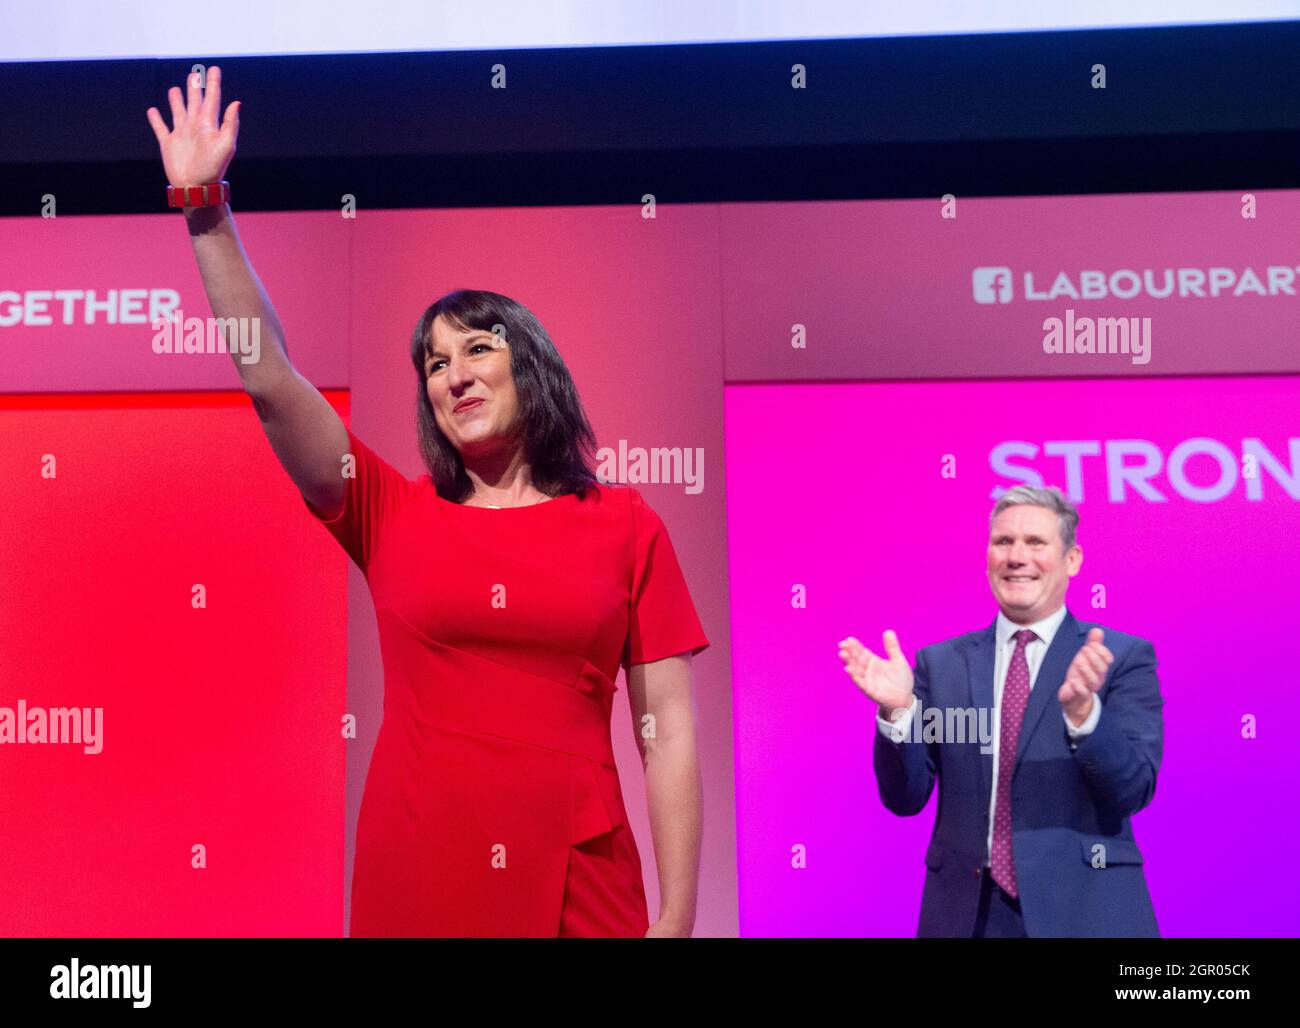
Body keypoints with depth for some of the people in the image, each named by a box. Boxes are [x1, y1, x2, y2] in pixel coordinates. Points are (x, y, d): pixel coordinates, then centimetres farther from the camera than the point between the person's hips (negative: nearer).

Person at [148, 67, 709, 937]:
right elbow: (269, 378, -2)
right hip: (414, 882, 2)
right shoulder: (393, 516, 5)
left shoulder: (626, 526, 1)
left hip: (579, 885, -1)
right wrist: (204, 207, -7)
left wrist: (677, 920, -5)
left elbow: (668, 733, -1)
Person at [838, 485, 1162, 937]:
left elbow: (1134, 790, -10)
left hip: (1084, 908, -1)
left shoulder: (1124, 656, -2)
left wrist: (1083, 709, -27)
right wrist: (897, 711, -16)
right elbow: (905, 798, 1)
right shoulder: (941, 663, 3)